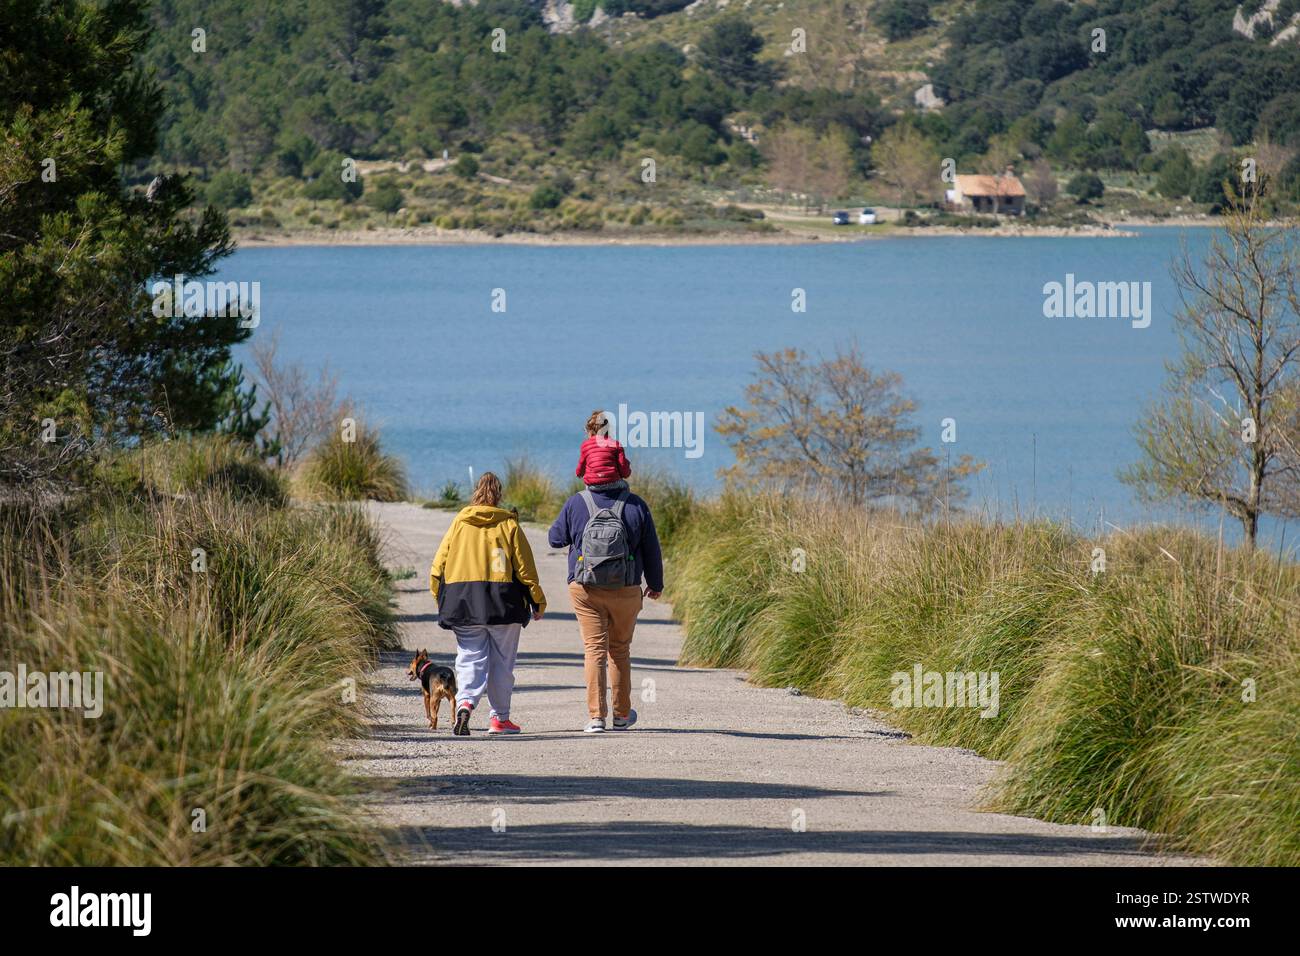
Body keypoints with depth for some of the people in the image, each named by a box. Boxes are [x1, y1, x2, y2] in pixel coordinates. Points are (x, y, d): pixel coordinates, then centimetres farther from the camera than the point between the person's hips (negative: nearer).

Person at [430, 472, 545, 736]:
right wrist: (538, 602, 9)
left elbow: (438, 567, 4)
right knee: (502, 662, 9)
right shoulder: (508, 525, 0)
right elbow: (525, 568, 1)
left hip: (464, 603, 1)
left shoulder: (459, 523, 4)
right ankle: (500, 718, 13)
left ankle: (465, 702, -23)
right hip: (503, 604, -1)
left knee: (471, 658, 2)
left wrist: (442, 601, 13)